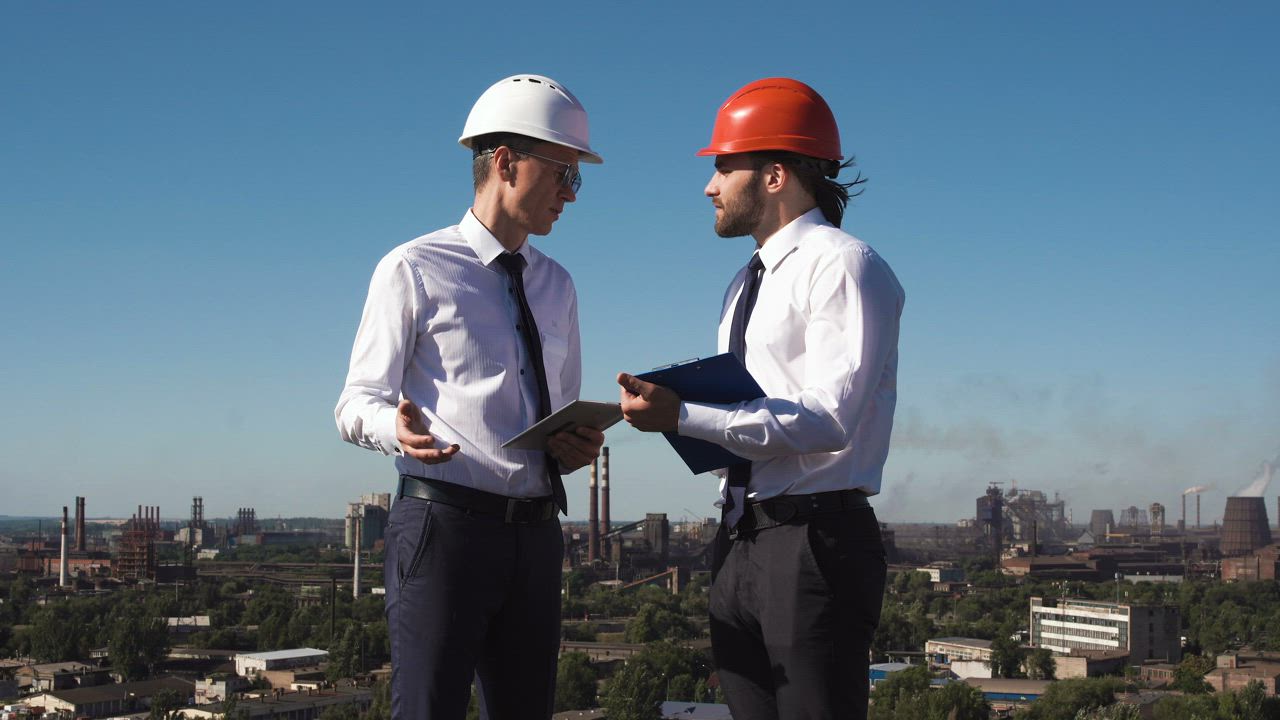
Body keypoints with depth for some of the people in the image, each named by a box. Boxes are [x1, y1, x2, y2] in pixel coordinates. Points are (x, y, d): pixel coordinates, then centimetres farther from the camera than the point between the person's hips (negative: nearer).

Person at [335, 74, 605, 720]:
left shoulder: (556, 286, 19)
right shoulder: (414, 270, -1)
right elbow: (357, 403, -3)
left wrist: (578, 446, 3)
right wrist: (399, 428, -26)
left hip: (535, 529, 6)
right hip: (444, 519, -6)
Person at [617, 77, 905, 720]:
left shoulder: (842, 265, -8)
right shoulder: (745, 285, 22)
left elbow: (830, 419, -19)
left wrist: (682, 416, -21)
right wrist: (667, 405, 3)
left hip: (812, 539, -9)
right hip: (740, 542, 9)